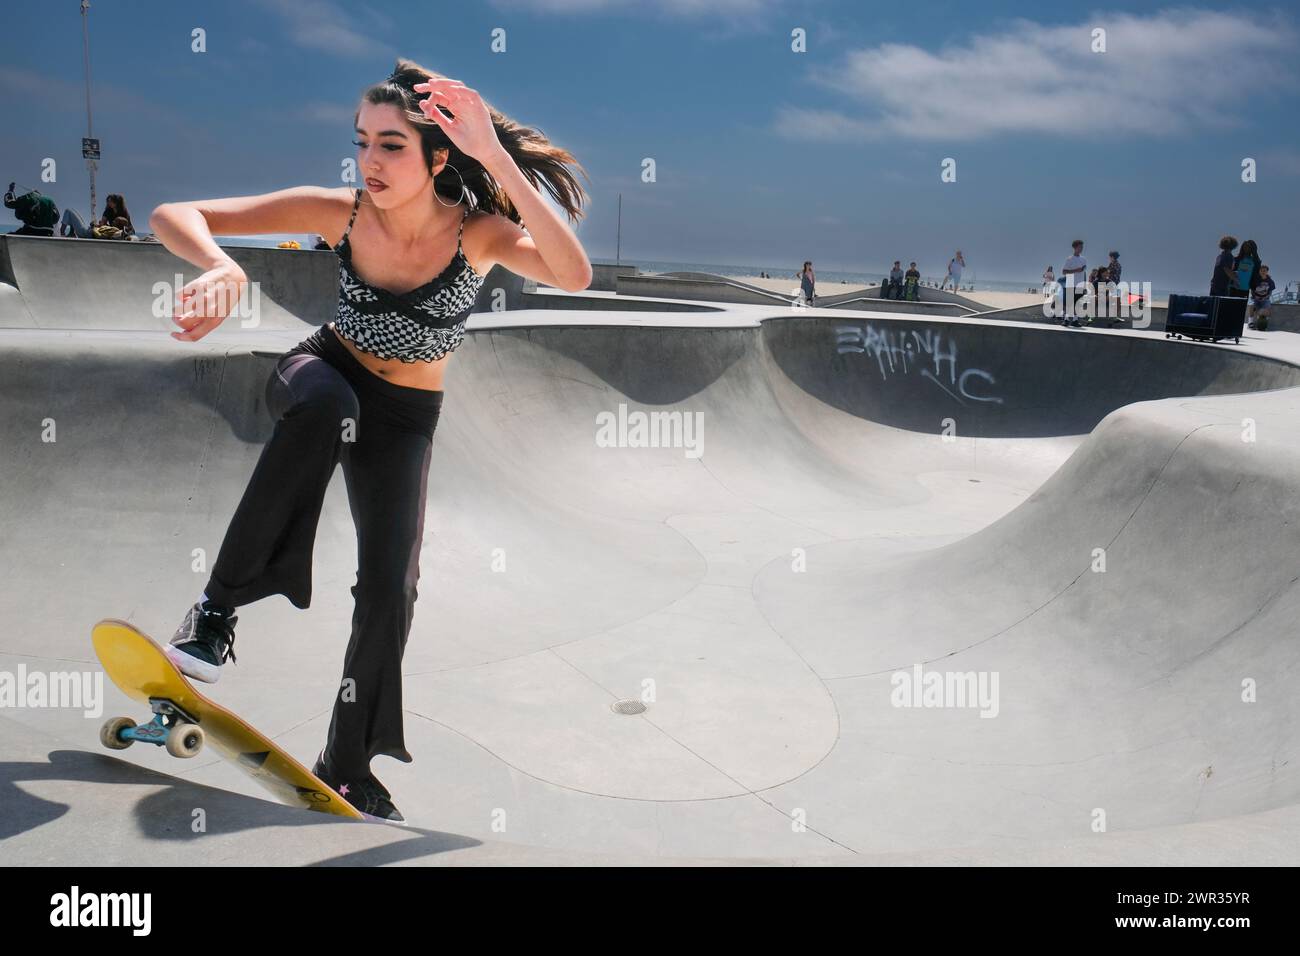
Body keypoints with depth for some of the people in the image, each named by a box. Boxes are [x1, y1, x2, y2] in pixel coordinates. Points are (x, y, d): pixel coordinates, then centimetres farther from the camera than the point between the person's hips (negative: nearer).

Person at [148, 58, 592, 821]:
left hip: (404, 418, 0)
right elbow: (173, 215, -22)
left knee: (391, 586, -10)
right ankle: (221, 603, -27)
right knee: (327, 401, -38)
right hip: (325, 376, 0)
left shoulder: (479, 233, -23)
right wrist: (221, 266, -45)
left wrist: (498, 160, -50)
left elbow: (574, 276, -44)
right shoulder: (340, 212, -20)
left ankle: (348, 765, 15)